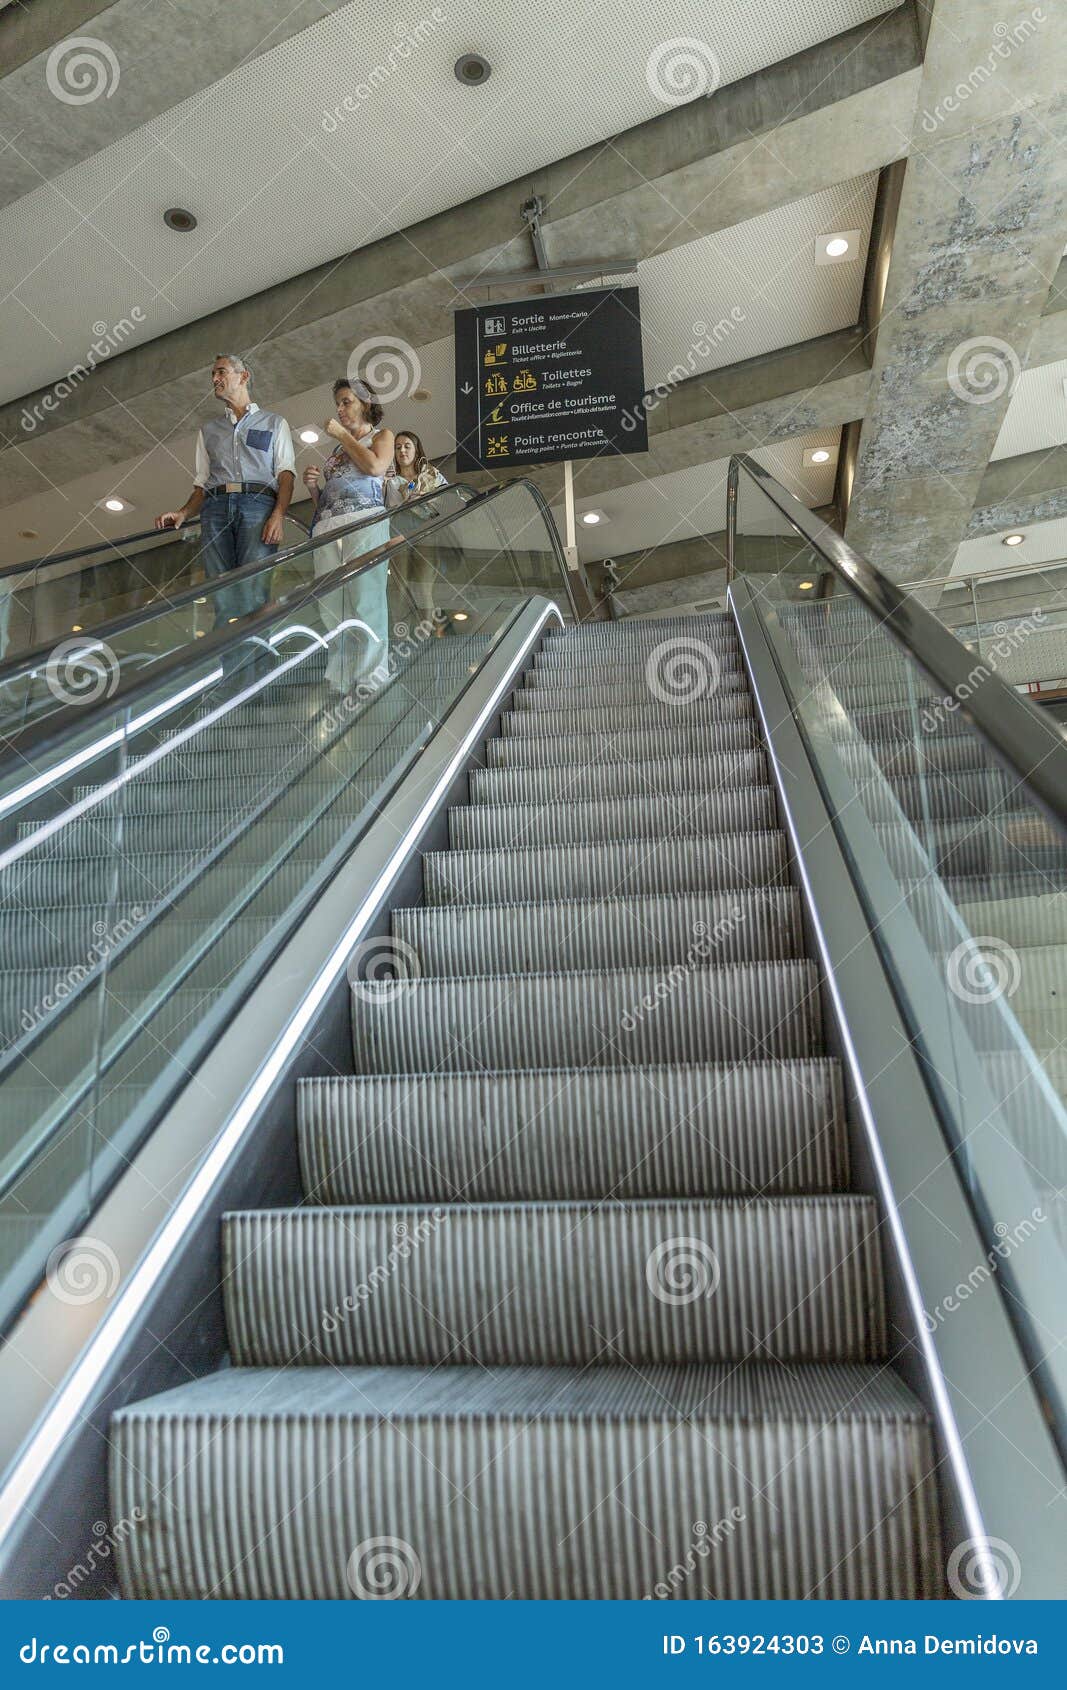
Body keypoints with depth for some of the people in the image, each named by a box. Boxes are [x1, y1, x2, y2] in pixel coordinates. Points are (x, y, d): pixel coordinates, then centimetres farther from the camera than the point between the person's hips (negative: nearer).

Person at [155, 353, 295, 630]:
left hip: (257, 504, -3)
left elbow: (286, 473, 7)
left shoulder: (274, 423, 21)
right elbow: (201, 484, 23)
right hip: (215, 508, 3)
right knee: (223, 601, -11)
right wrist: (183, 514, 2)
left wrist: (278, 514, -12)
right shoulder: (208, 430, 30)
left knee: (253, 598, -19)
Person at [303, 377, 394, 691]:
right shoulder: (337, 449, 32)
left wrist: (343, 435, 6)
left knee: (365, 601, -16)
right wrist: (313, 486, 9)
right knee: (331, 607, -7)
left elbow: (375, 466, -4)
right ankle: (338, 684, -8)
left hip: (364, 520, -5)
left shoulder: (382, 435, 19)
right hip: (326, 526, 5)